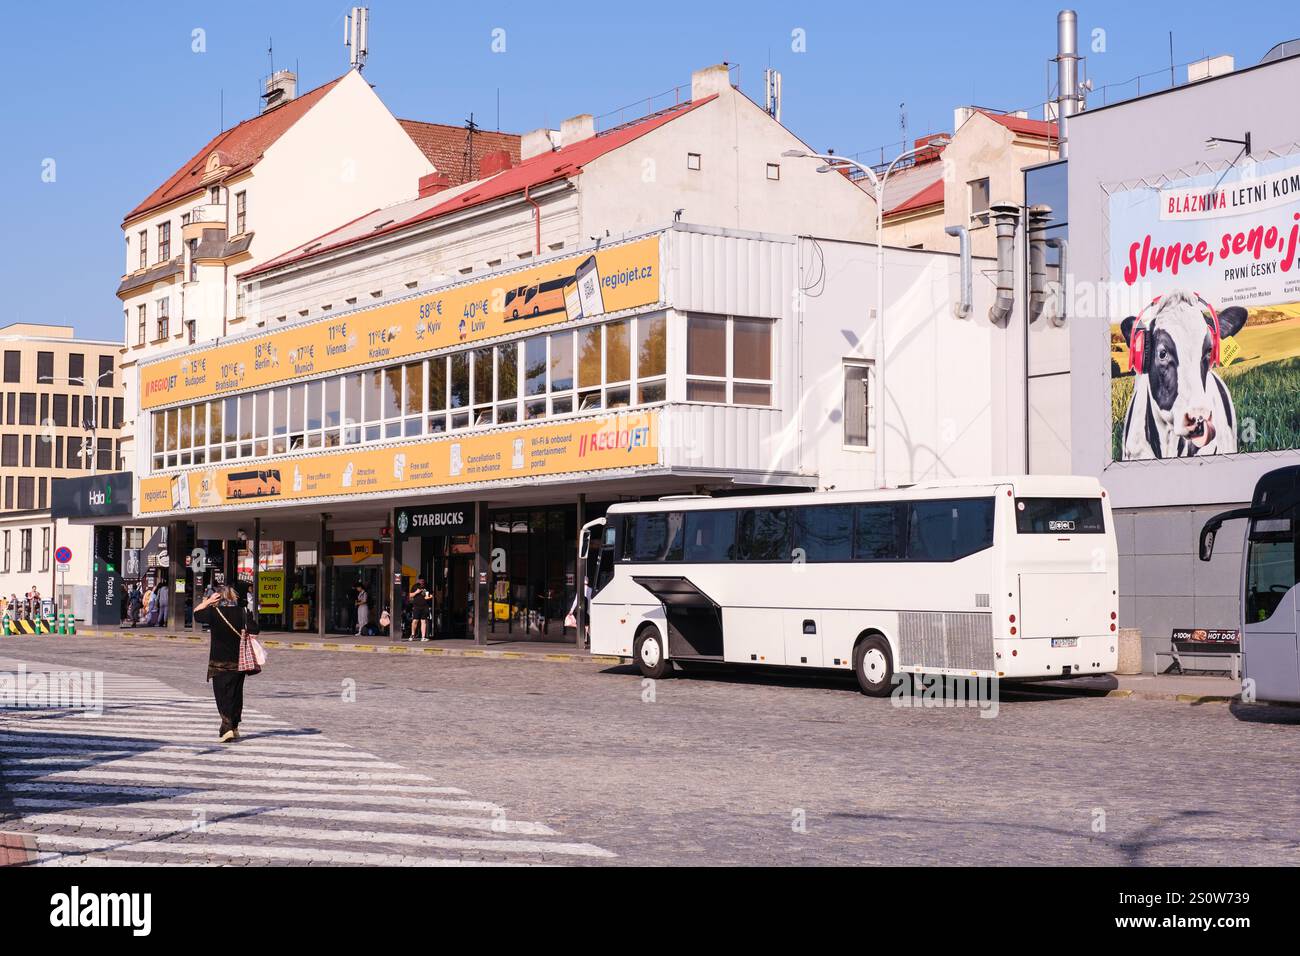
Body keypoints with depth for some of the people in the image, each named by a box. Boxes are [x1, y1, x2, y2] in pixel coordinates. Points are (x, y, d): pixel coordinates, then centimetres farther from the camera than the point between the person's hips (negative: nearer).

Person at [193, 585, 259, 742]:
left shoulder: (214, 612, -9)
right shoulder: (242, 612, -2)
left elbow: (196, 613, 6)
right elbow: (254, 630, -4)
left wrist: (207, 602, 10)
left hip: (220, 661, -3)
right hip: (238, 661, 3)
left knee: (222, 694, -2)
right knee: (236, 693, 15)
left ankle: (227, 728, -17)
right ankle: (234, 727, 25)